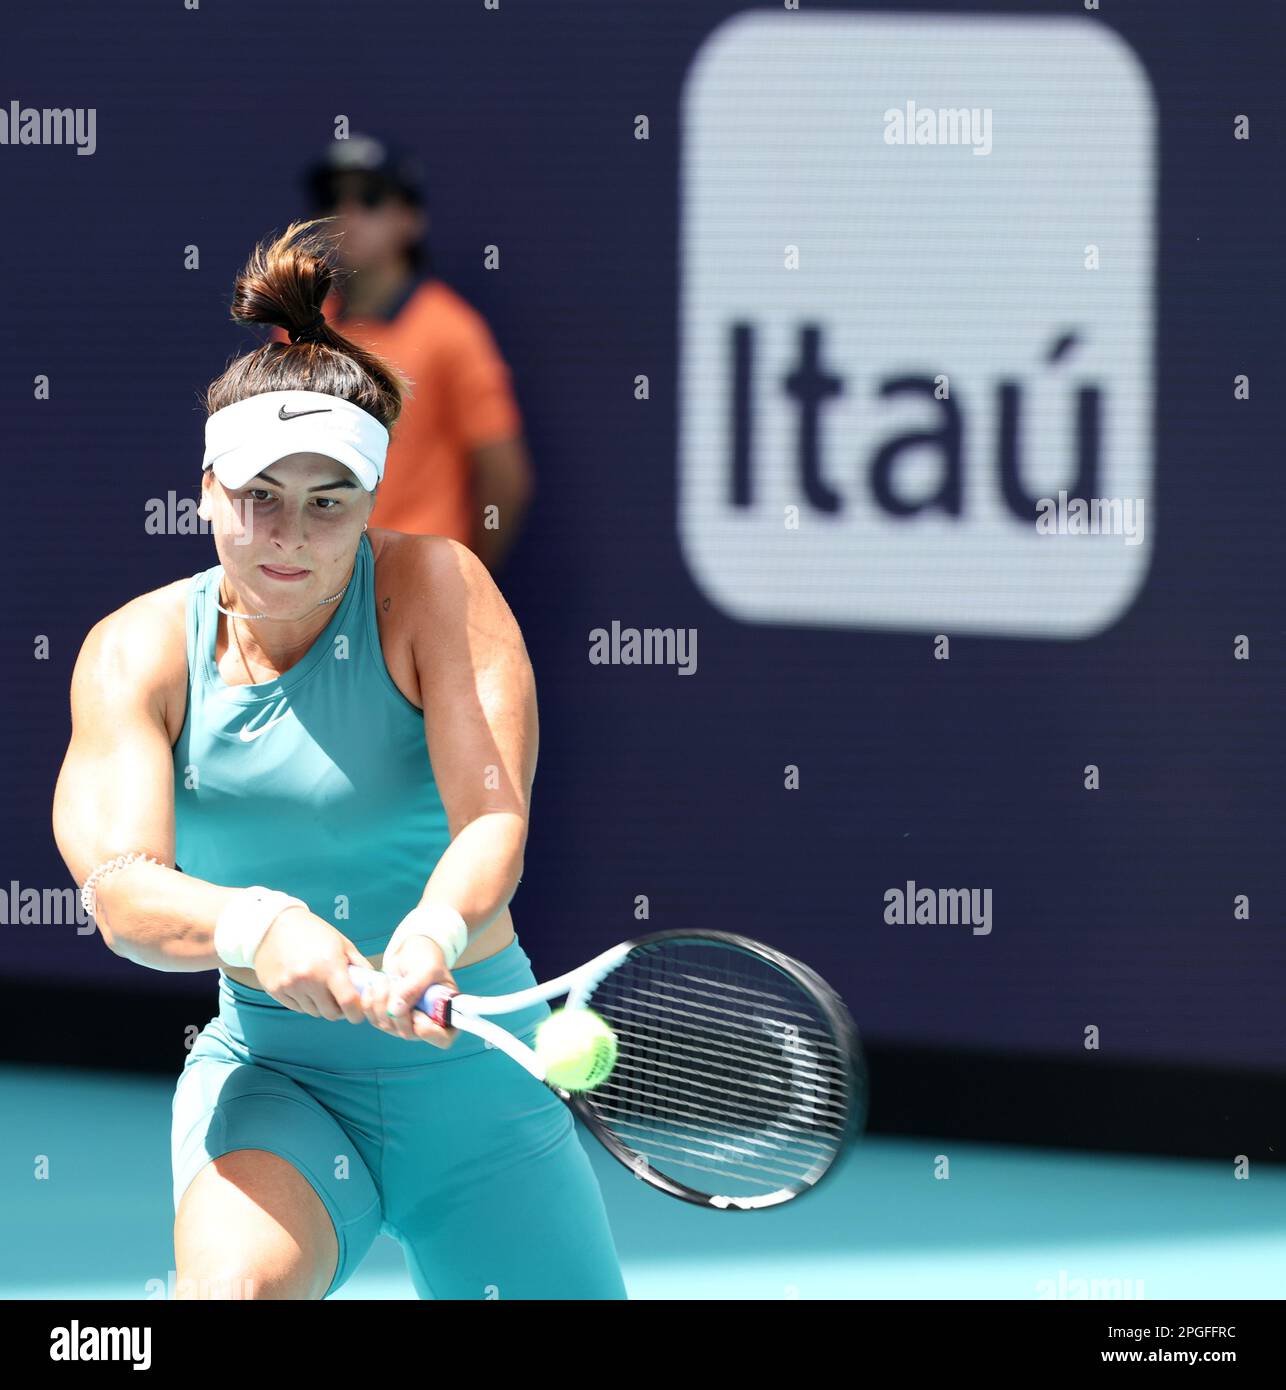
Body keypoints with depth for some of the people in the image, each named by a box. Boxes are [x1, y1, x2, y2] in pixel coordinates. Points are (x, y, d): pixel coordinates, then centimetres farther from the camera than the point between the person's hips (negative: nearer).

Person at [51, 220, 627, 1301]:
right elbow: (120, 888, -19)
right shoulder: (138, 652, -4)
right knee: (236, 1281, -31)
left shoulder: (433, 586, -8)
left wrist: (433, 939, -44)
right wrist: (253, 927, -42)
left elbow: (495, 820, -21)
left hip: (477, 1079, 0)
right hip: (271, 1078, 0)